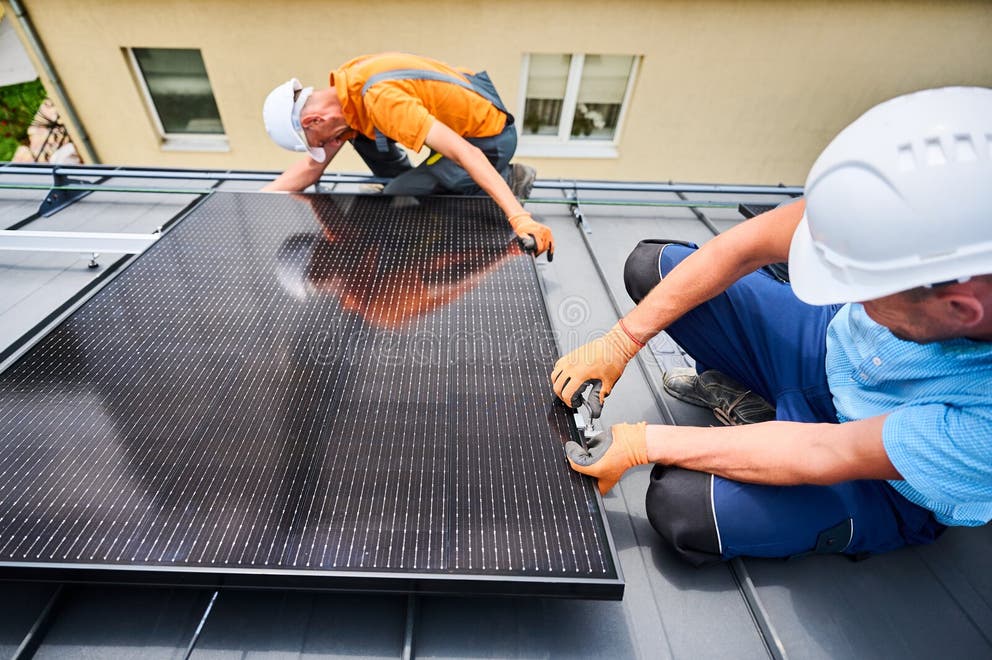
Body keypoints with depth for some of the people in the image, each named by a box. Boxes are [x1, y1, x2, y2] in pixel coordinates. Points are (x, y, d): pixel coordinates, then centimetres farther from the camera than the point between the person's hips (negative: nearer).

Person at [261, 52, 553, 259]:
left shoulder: (380, 100, -30)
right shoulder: (344, 89, 0)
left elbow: (464, 153, -37)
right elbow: (312, 167, 9)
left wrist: (520, 219, -41)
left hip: (489, 137, -8)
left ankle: (505, 179, -2)